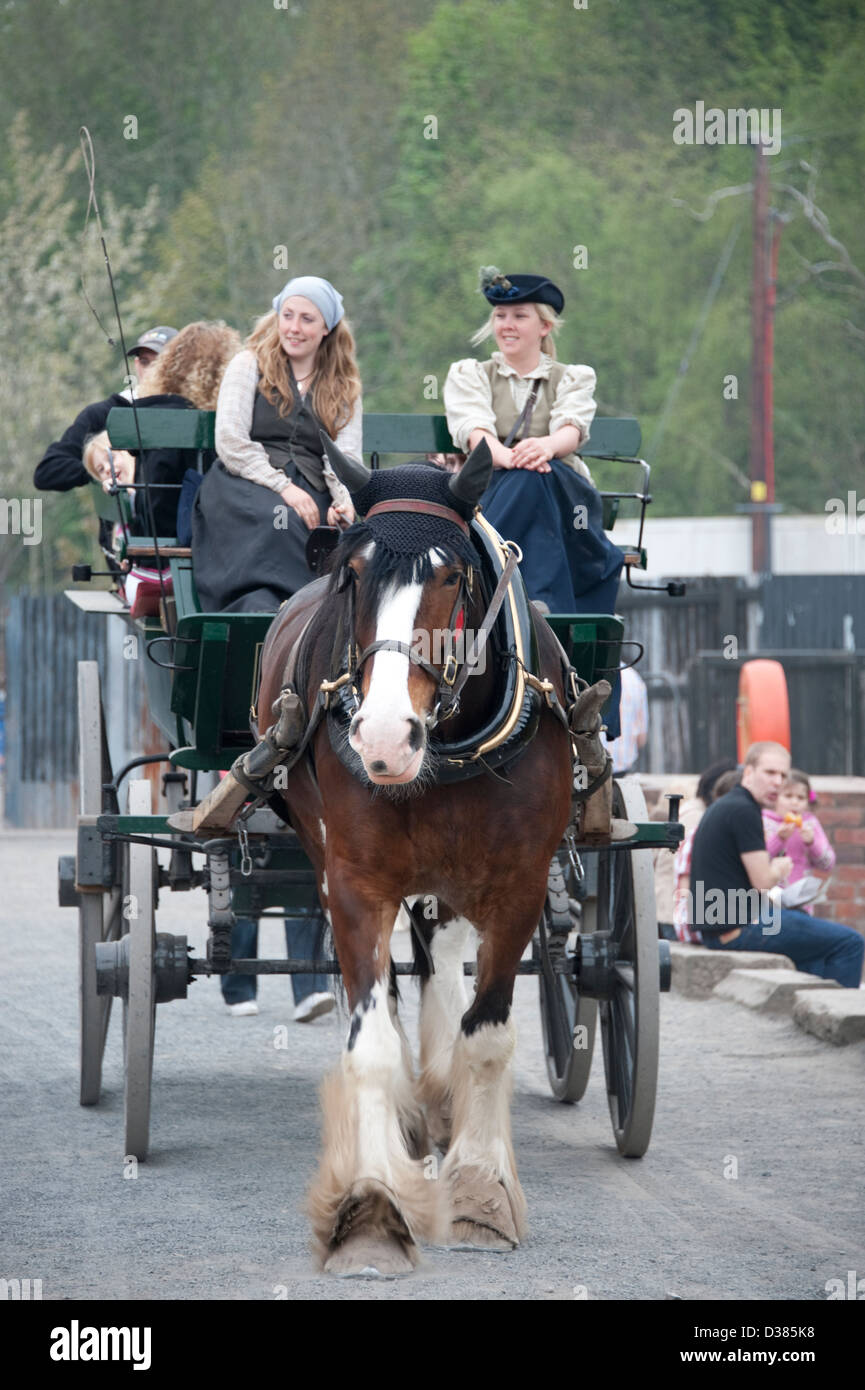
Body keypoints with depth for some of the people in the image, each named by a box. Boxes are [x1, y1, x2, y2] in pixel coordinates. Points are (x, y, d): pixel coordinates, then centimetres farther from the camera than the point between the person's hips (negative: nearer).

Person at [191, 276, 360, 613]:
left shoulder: (344, 388, 22)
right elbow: (230, 442, 2)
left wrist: (345, 502, -14)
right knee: (278, 520, -39)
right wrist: (283, 487, -12)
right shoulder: (249, 365, 14)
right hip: (245, 487, -2)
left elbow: (345, 457, 10)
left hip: (310, 493, 2)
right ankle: (261, 604, -56)